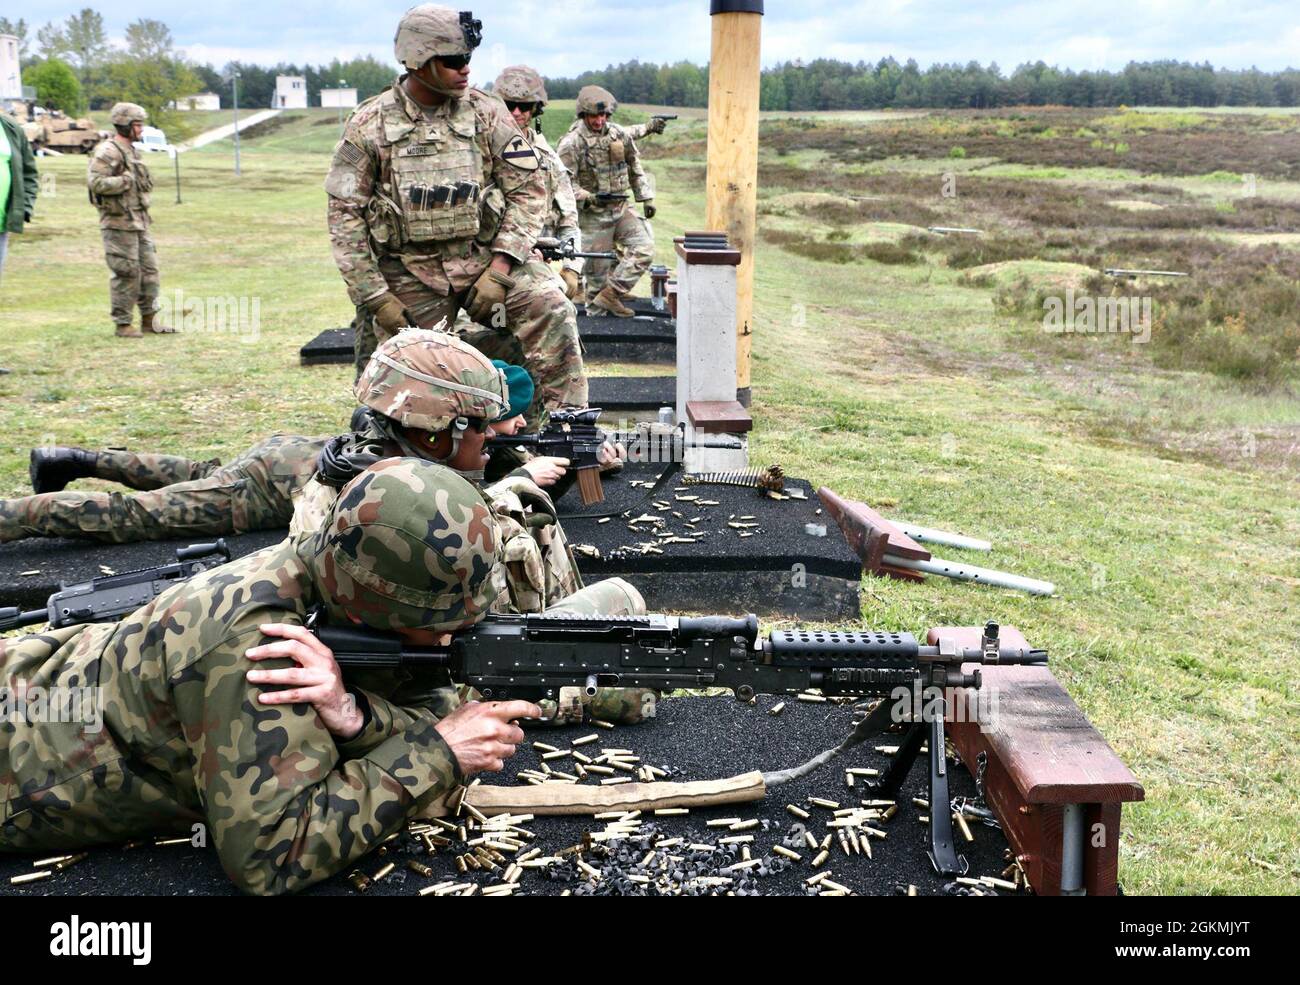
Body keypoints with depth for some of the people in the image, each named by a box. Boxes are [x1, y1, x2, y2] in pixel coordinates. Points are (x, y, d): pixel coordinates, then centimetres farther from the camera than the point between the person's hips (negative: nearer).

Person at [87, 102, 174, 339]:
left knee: (149, 270, 9)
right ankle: (122, 324, 5)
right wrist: (127, 180, -20)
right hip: (119, 223, -9)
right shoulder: (107, 152, -13)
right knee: (126, 274, -4)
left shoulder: (131, 150, 16)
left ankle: (149, 320, 17)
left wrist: (143, 183, 10)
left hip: (139, 222, 9)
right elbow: (95, 182, -24)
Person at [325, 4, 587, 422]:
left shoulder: (487, 114, 1)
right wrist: (375, 297, -8)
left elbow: (528, 189, 0)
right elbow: (344, 213, -1)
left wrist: (500, 265, -13)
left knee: (550, 307, -24)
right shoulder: (369, 125, -1)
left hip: (481, 258, 0)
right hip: (408, 273, 0)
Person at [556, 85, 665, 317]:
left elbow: (635, 168, 15)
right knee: (597, 271, -1)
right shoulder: (572, 143, -12)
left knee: (644, 248, -12)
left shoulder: (619, 134, 5)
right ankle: (596, 314, 14)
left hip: (621, 209, 5)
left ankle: (611, 294, -8)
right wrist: (587, 198, -26)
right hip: (593, 216, -5)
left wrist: (647, 198, 11)